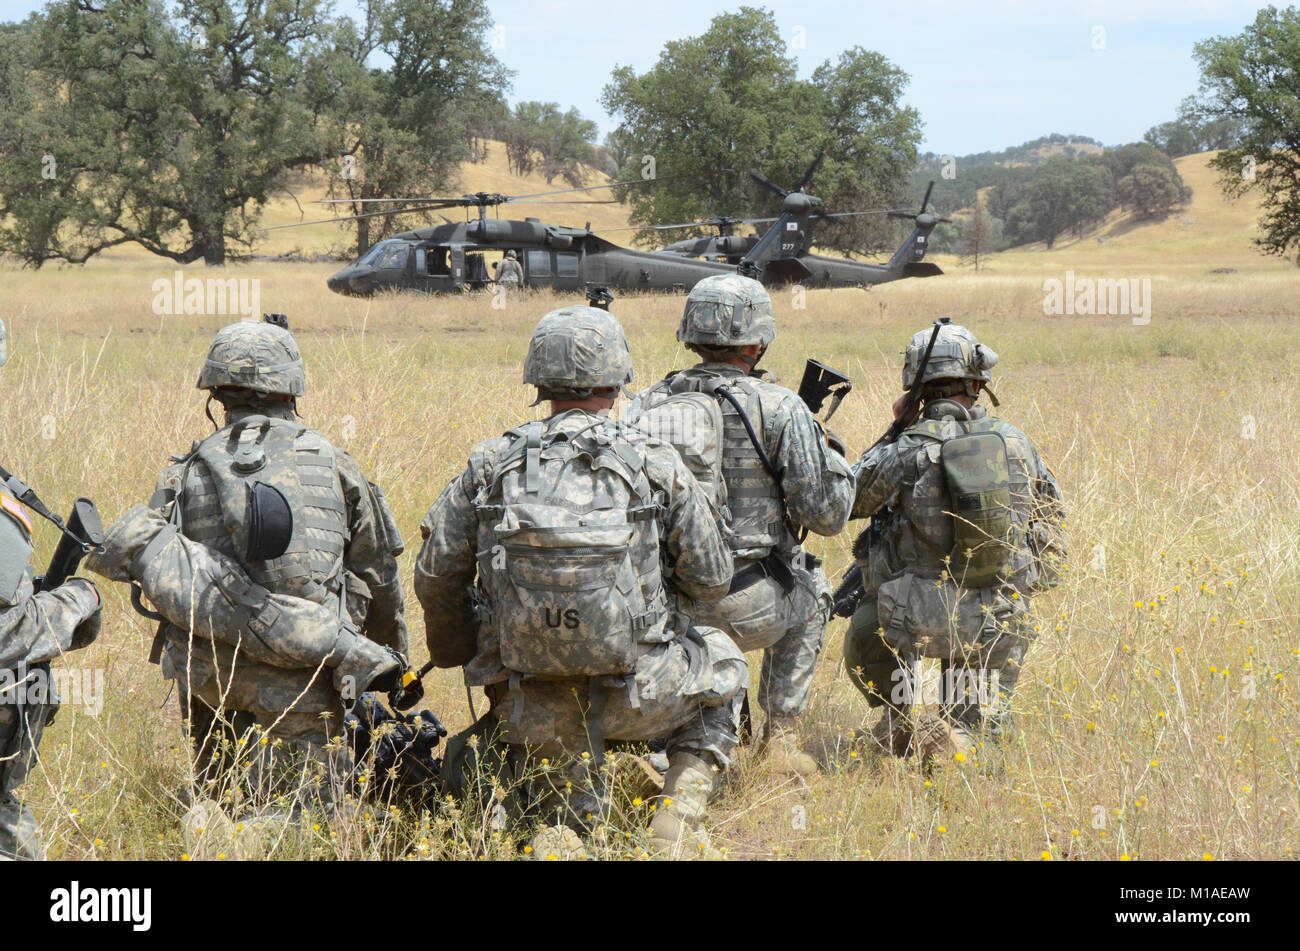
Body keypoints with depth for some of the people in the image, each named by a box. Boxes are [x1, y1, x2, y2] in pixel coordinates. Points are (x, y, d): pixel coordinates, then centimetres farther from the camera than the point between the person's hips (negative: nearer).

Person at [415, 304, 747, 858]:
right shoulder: (658, 465, -5)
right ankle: (682, 803, 15)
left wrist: (457, 657, 21)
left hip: (531, 713, 2)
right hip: (635, 698, -2)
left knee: (561, 816, 31)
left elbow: (435, 578, 3)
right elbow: (711, 582, 3)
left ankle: (557, 839, -2)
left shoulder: (491, 465, 0)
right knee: (723, 665, 30)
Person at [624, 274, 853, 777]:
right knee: (808, 589, 31)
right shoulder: (779, 409, -8)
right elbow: (826, 514, -7)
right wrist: (830, 454, 12)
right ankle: (782, 735, 27)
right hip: (745, 611, -3)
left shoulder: (645, 406, 4)